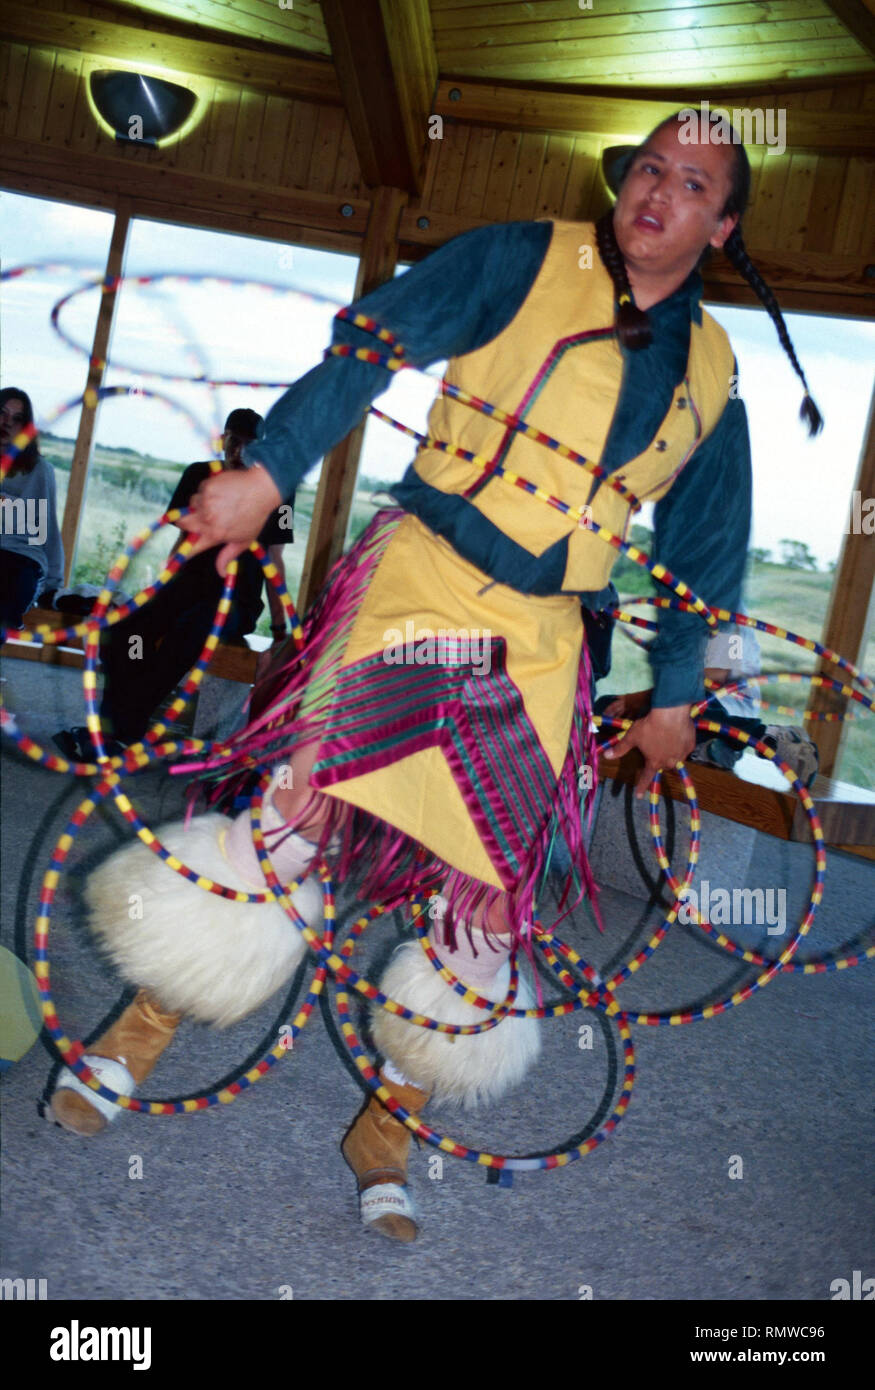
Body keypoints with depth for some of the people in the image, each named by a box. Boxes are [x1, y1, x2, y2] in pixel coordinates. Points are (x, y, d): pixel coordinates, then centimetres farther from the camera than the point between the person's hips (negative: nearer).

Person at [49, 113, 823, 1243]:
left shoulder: (709, 378, 12)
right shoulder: (521, 264, 2)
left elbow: (705, 549, 19)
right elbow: (372, 344, -7)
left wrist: (674, 692, 20)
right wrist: (266, 472, -18)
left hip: (540, 643, 4)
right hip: (419, 579, -3)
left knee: (491, 887, 2)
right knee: (302, 805, -13)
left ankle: (387, 1123, 22)